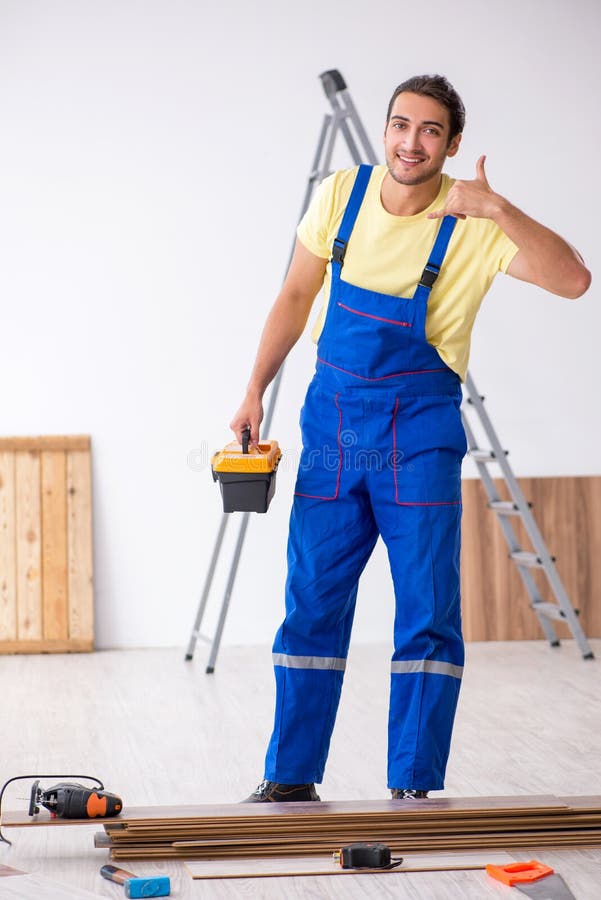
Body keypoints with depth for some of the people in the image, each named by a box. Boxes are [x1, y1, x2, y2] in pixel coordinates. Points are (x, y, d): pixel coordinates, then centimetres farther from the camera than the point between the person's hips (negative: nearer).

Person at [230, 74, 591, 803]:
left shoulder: (472, 223, -12)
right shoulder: (341, 195, -1)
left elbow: (572, 281, -25)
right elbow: (296, 296, 11)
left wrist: (498, 209, -32)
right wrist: (256, 391, 7)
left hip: (420, 428, -3)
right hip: (333, 415, 3)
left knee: (427, 613, -2)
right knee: (312, 601, 6)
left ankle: (415, 788, 6)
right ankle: (290, 778, 16)